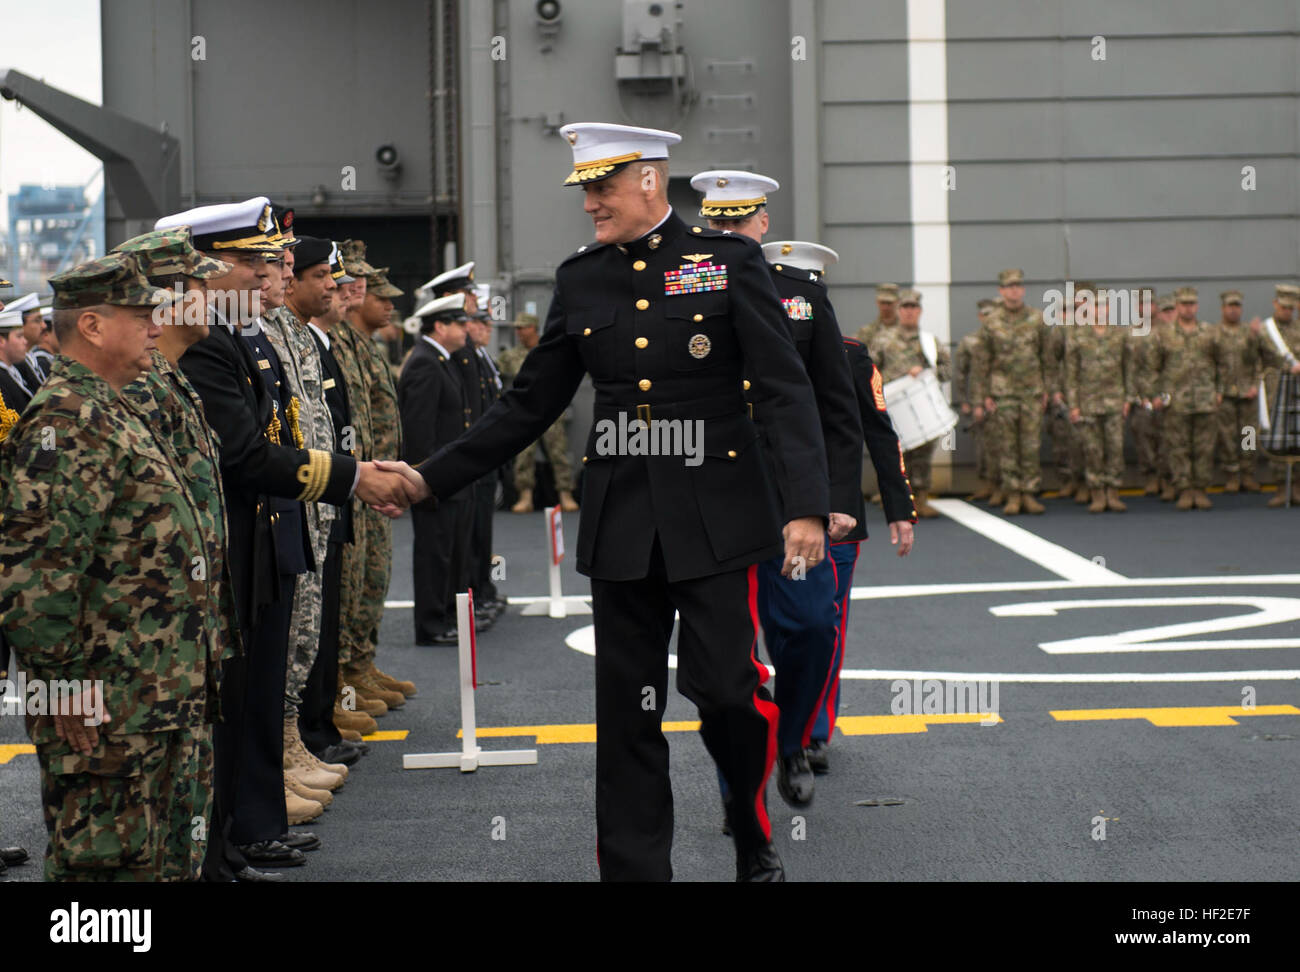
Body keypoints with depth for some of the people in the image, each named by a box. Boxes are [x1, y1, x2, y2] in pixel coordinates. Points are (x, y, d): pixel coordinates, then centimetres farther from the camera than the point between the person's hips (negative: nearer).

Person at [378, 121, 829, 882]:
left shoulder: (729, 260, -2)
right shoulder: (581, 279, 9)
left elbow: (789, 390, -7)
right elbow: (529, 407, 12)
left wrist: (807, 507, -18)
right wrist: (432, 478, 6)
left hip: (717, 515, -3)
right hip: (622, 524, 4)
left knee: (724, 686, -8)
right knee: (628, 713, 5)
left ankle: (756, 838, 19)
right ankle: (634, 868, 14)